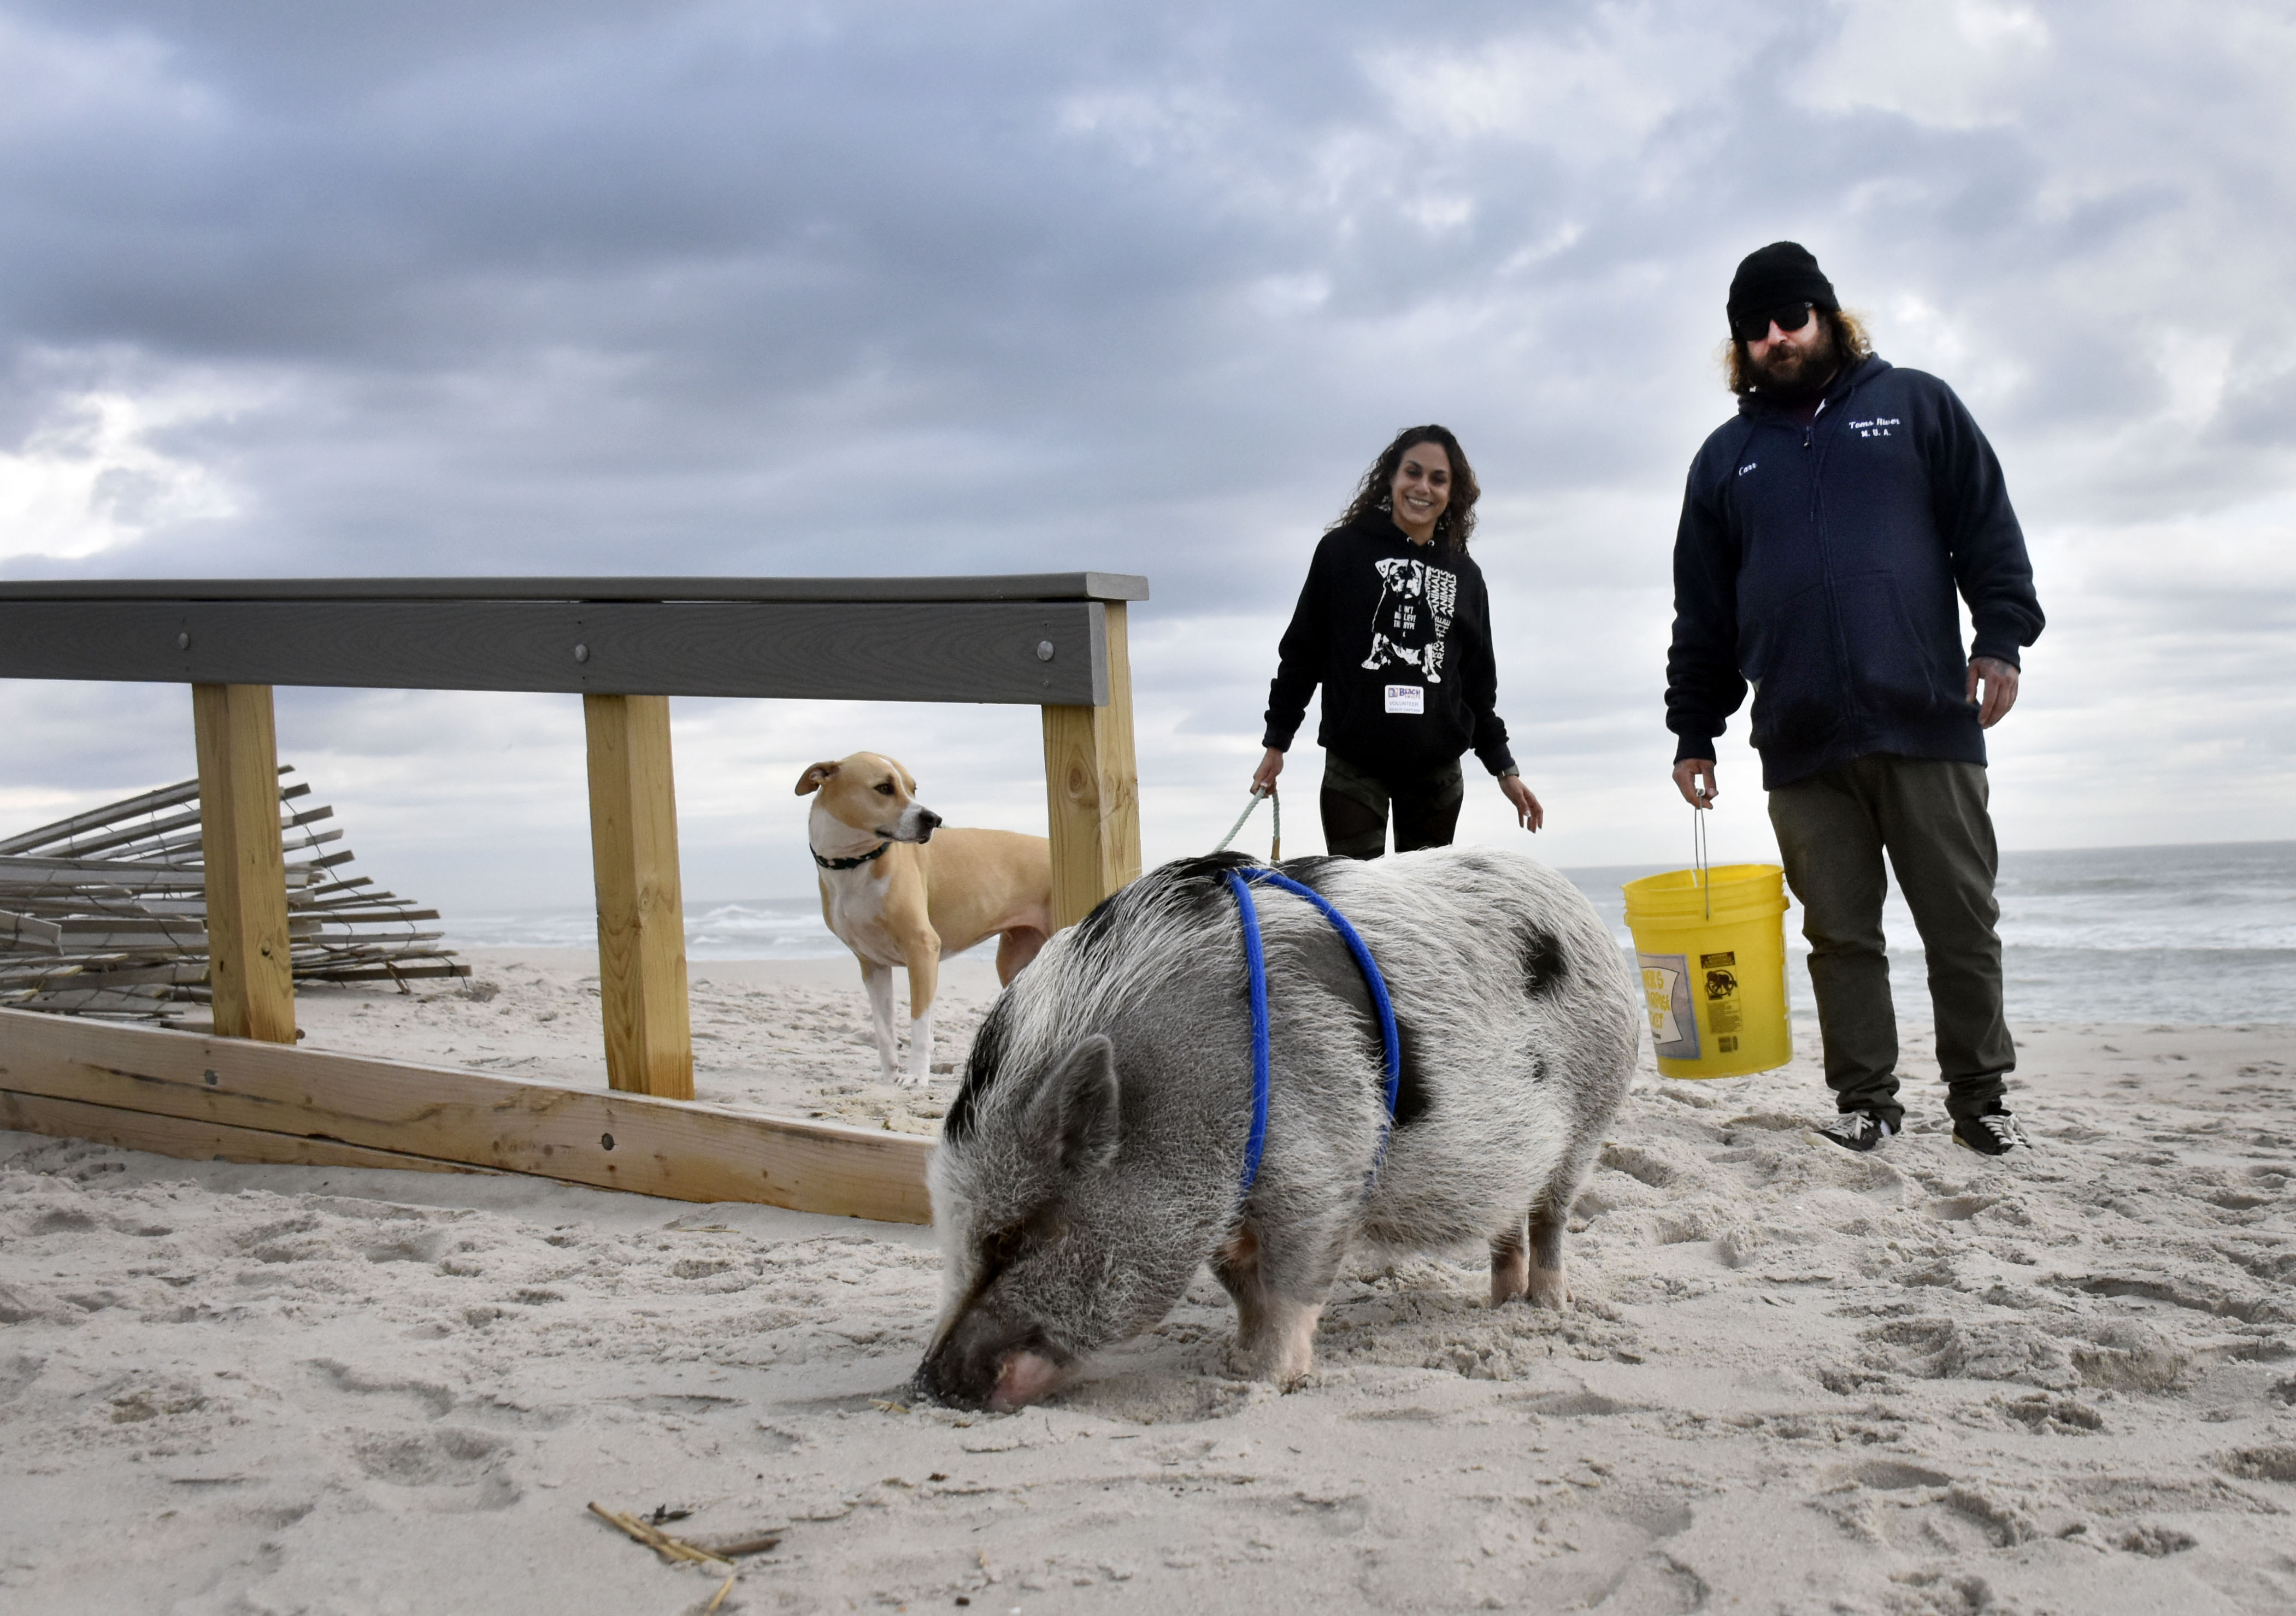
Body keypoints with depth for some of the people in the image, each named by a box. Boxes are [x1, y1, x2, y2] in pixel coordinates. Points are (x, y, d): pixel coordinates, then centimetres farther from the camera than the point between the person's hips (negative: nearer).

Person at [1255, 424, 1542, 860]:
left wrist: (1504, 768, 14)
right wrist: (1277, 742, 1)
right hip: (1353, 768, -3)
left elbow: (1478, 681, 16)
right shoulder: (1344, 550, 0)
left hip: (1436, 771, 3)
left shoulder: (1464, 575, 11)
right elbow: (1302, 652, 3)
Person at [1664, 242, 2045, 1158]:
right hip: (1801, 745, 2)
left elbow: (1989, 530, 7)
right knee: (1841, 934, 2)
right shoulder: (1728, 457, 17)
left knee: (1962, 922, 1)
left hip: (1927, 723, -2)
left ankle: (1980, 1098, 11)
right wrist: (1694, 731, 12)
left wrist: (2001, 636, -8)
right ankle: (1866, 1102, 9)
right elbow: (1702, 612, 17)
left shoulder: (1916, 406, 12)